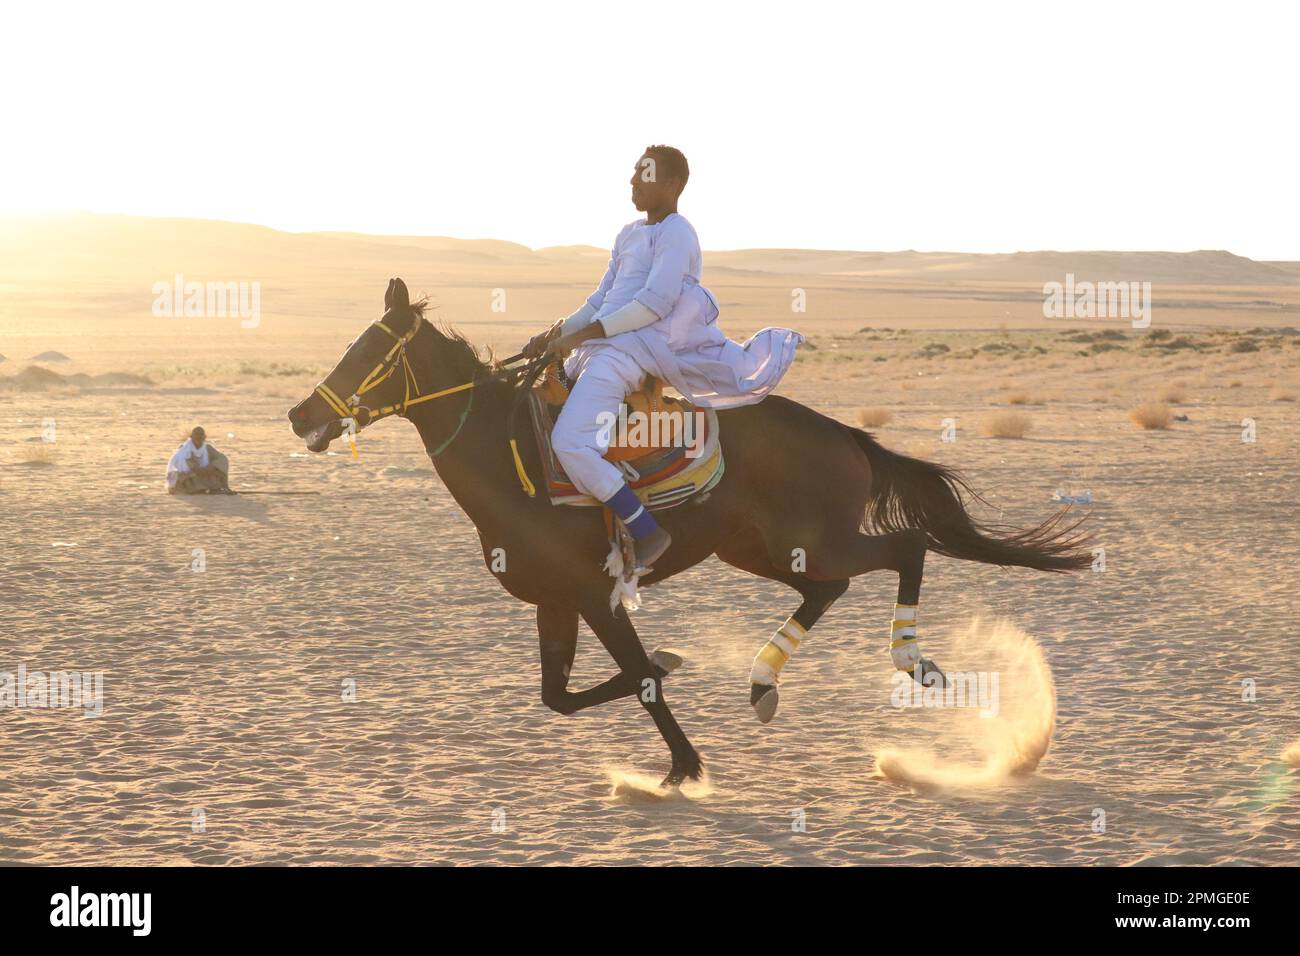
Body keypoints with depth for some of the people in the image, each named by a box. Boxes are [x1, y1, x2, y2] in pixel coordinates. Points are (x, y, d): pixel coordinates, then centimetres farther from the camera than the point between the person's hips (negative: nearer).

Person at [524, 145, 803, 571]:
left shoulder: (676, 234, -7)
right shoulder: (629, 235, 22)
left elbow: (654, 303, -17)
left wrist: (582, 335, -18)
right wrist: (558, 331, 8)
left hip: (626, 352, -11)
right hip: (597, 350, 11)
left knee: (569, 442, -26)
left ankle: (647, 533, -20)